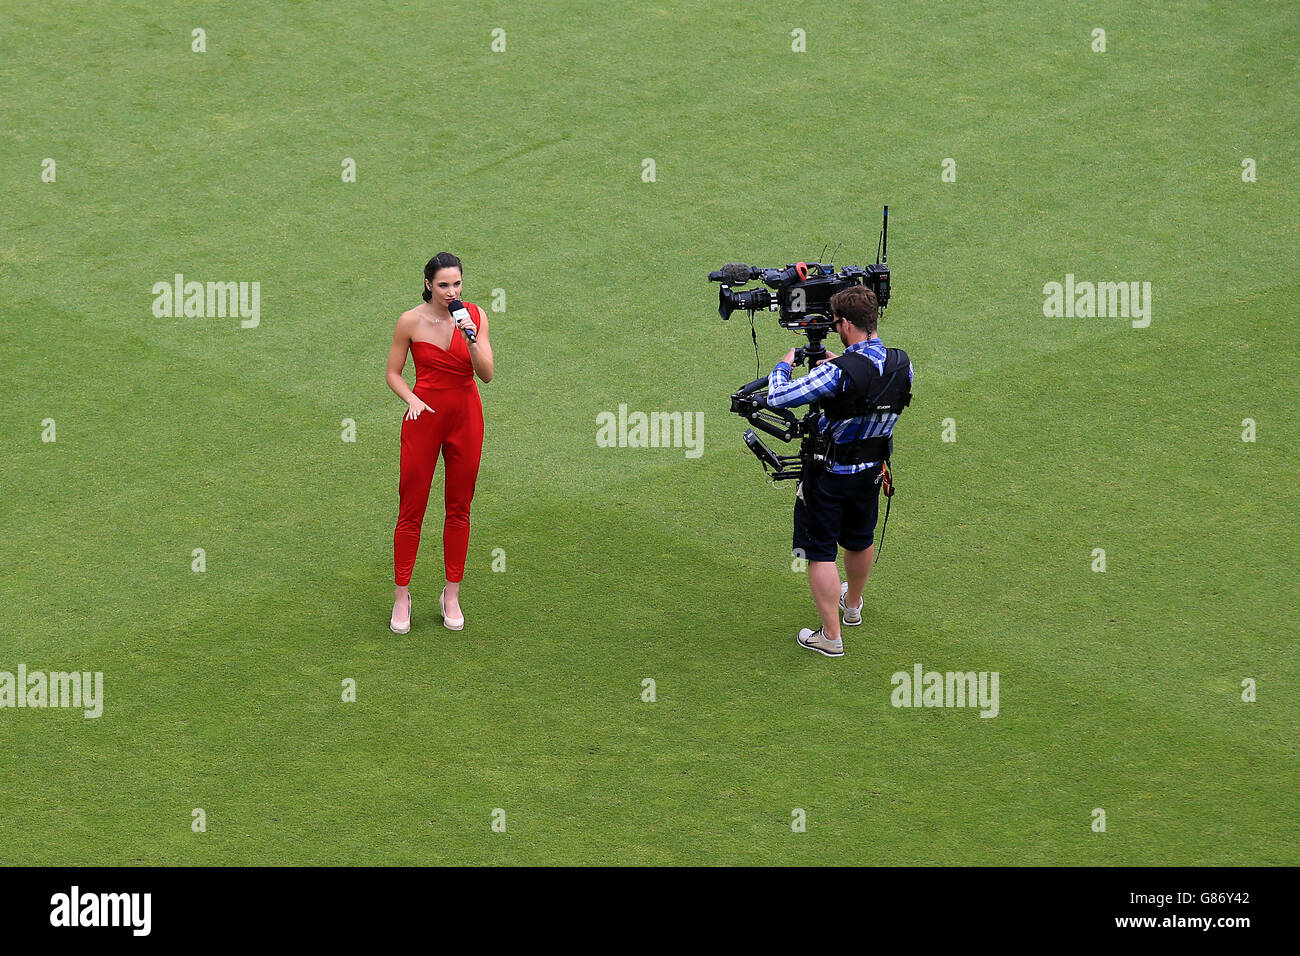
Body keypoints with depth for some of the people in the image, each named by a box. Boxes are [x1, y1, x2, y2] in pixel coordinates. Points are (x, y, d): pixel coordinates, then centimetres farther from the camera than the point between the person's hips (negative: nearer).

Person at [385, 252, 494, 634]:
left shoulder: (475, 316, -3)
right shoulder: (411, 322, -7)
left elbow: (486, 374, -6)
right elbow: (393, 373, 2)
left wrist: (471, 339, -22)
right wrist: (412, 399, -15)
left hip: (466, 417, 2)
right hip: (425, 416, -2)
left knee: (459, 508, 8)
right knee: (411, 507, 0)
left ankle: (452, 595, 18)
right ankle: (402, 595, 10)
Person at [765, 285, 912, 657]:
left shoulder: (839, 373, -30)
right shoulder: (901, 363, -11)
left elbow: (777, 398, -27)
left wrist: (783, 366, -7)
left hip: (829, 475, -6)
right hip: (871, 470, 7)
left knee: (820, 552, 6)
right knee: (861, 539, 28)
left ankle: (830, 636, 9)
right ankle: (853, 603, 51)